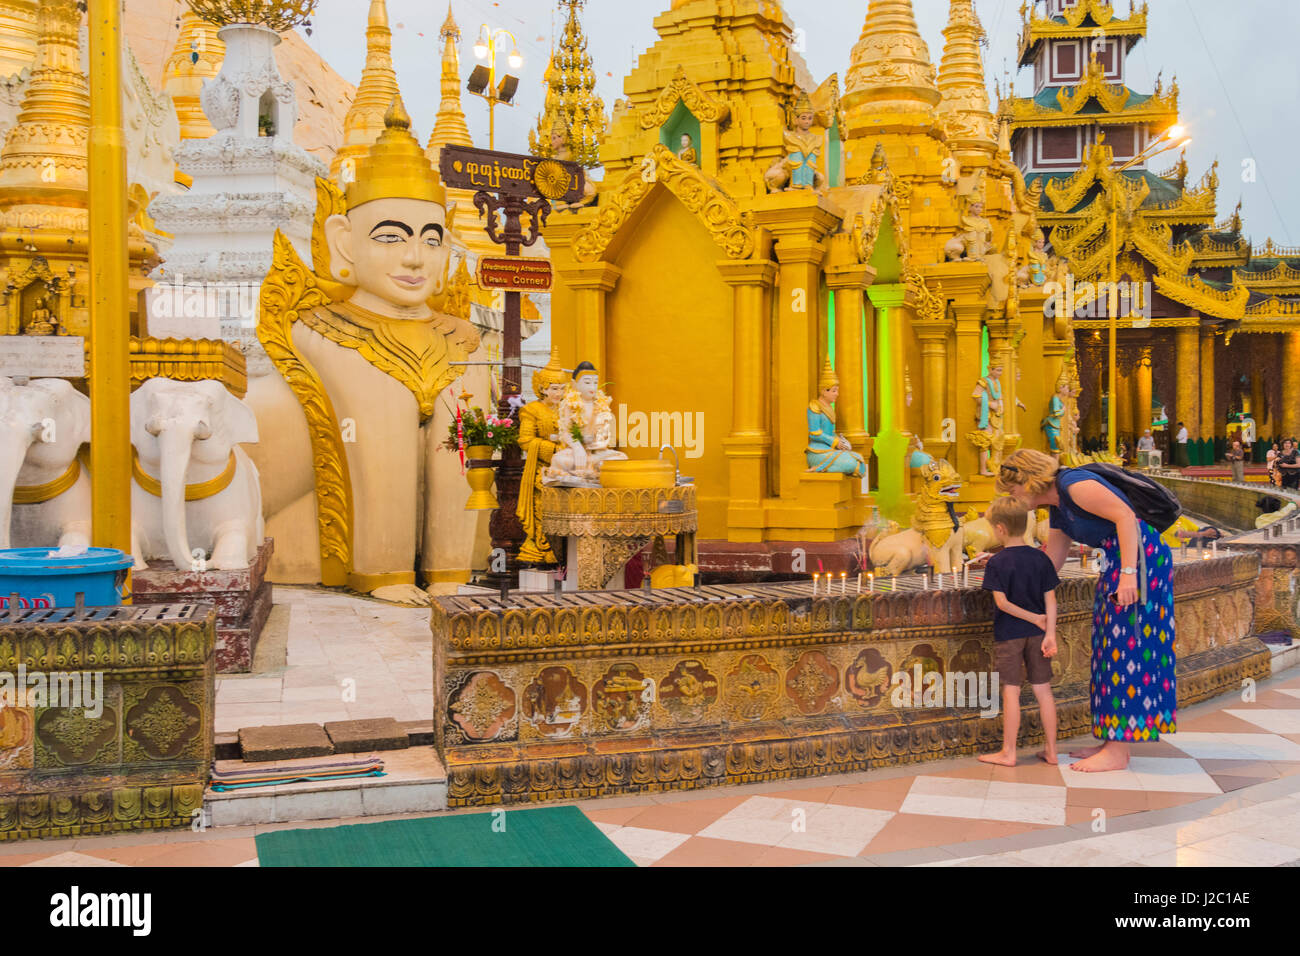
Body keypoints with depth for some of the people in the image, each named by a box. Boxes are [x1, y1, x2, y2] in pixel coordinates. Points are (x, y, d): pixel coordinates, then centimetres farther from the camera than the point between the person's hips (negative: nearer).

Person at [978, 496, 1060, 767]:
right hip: (1037, 634, 4)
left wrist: (1034, 618, -8)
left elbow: (1002, 602, -17)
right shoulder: (1041, 559, 1)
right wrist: (1050, 634, -3)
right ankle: (1051, 750, 15)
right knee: (1043, 690, 9)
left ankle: (1008, 753, 5)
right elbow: (1050, 600, -2)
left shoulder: (996, 563, -12)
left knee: (1011, 691, 0)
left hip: (1009, 634, -4)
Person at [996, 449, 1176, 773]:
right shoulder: (1058, 510, 18)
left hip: (1138, 556, -10)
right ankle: (1112, 739, 18)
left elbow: (1125, 515, -21)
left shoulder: (1073, 484, -13)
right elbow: (1049, 567, 24)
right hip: (1115, 563, 10)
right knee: (1110, 647, 11)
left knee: (1126, 646, -8)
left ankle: (1118, 752, -5)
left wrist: (1128, 573, -26)